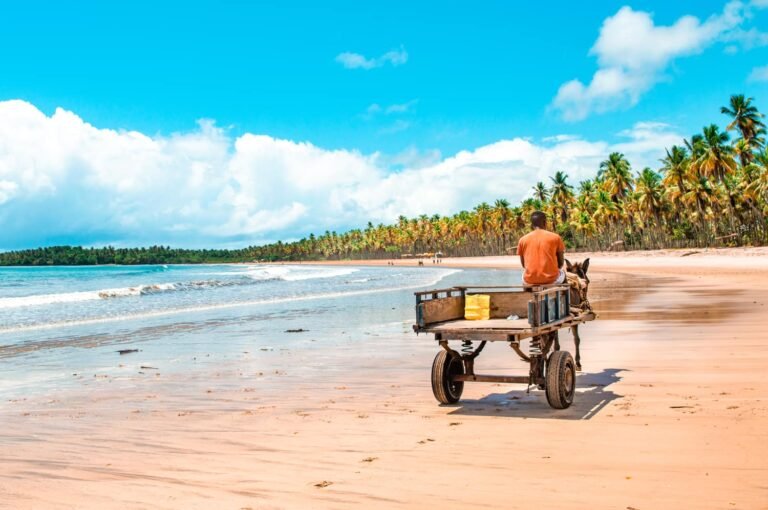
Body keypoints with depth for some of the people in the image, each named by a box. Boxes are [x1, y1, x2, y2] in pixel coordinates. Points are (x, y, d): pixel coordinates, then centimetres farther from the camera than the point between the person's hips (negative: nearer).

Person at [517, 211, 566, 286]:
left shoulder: (523, 239, 3)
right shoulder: (555, 237, 1)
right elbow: (561, 262, 8)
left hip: (530, 281, 1)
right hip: (551, 279, -1)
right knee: (562, 273, 33)